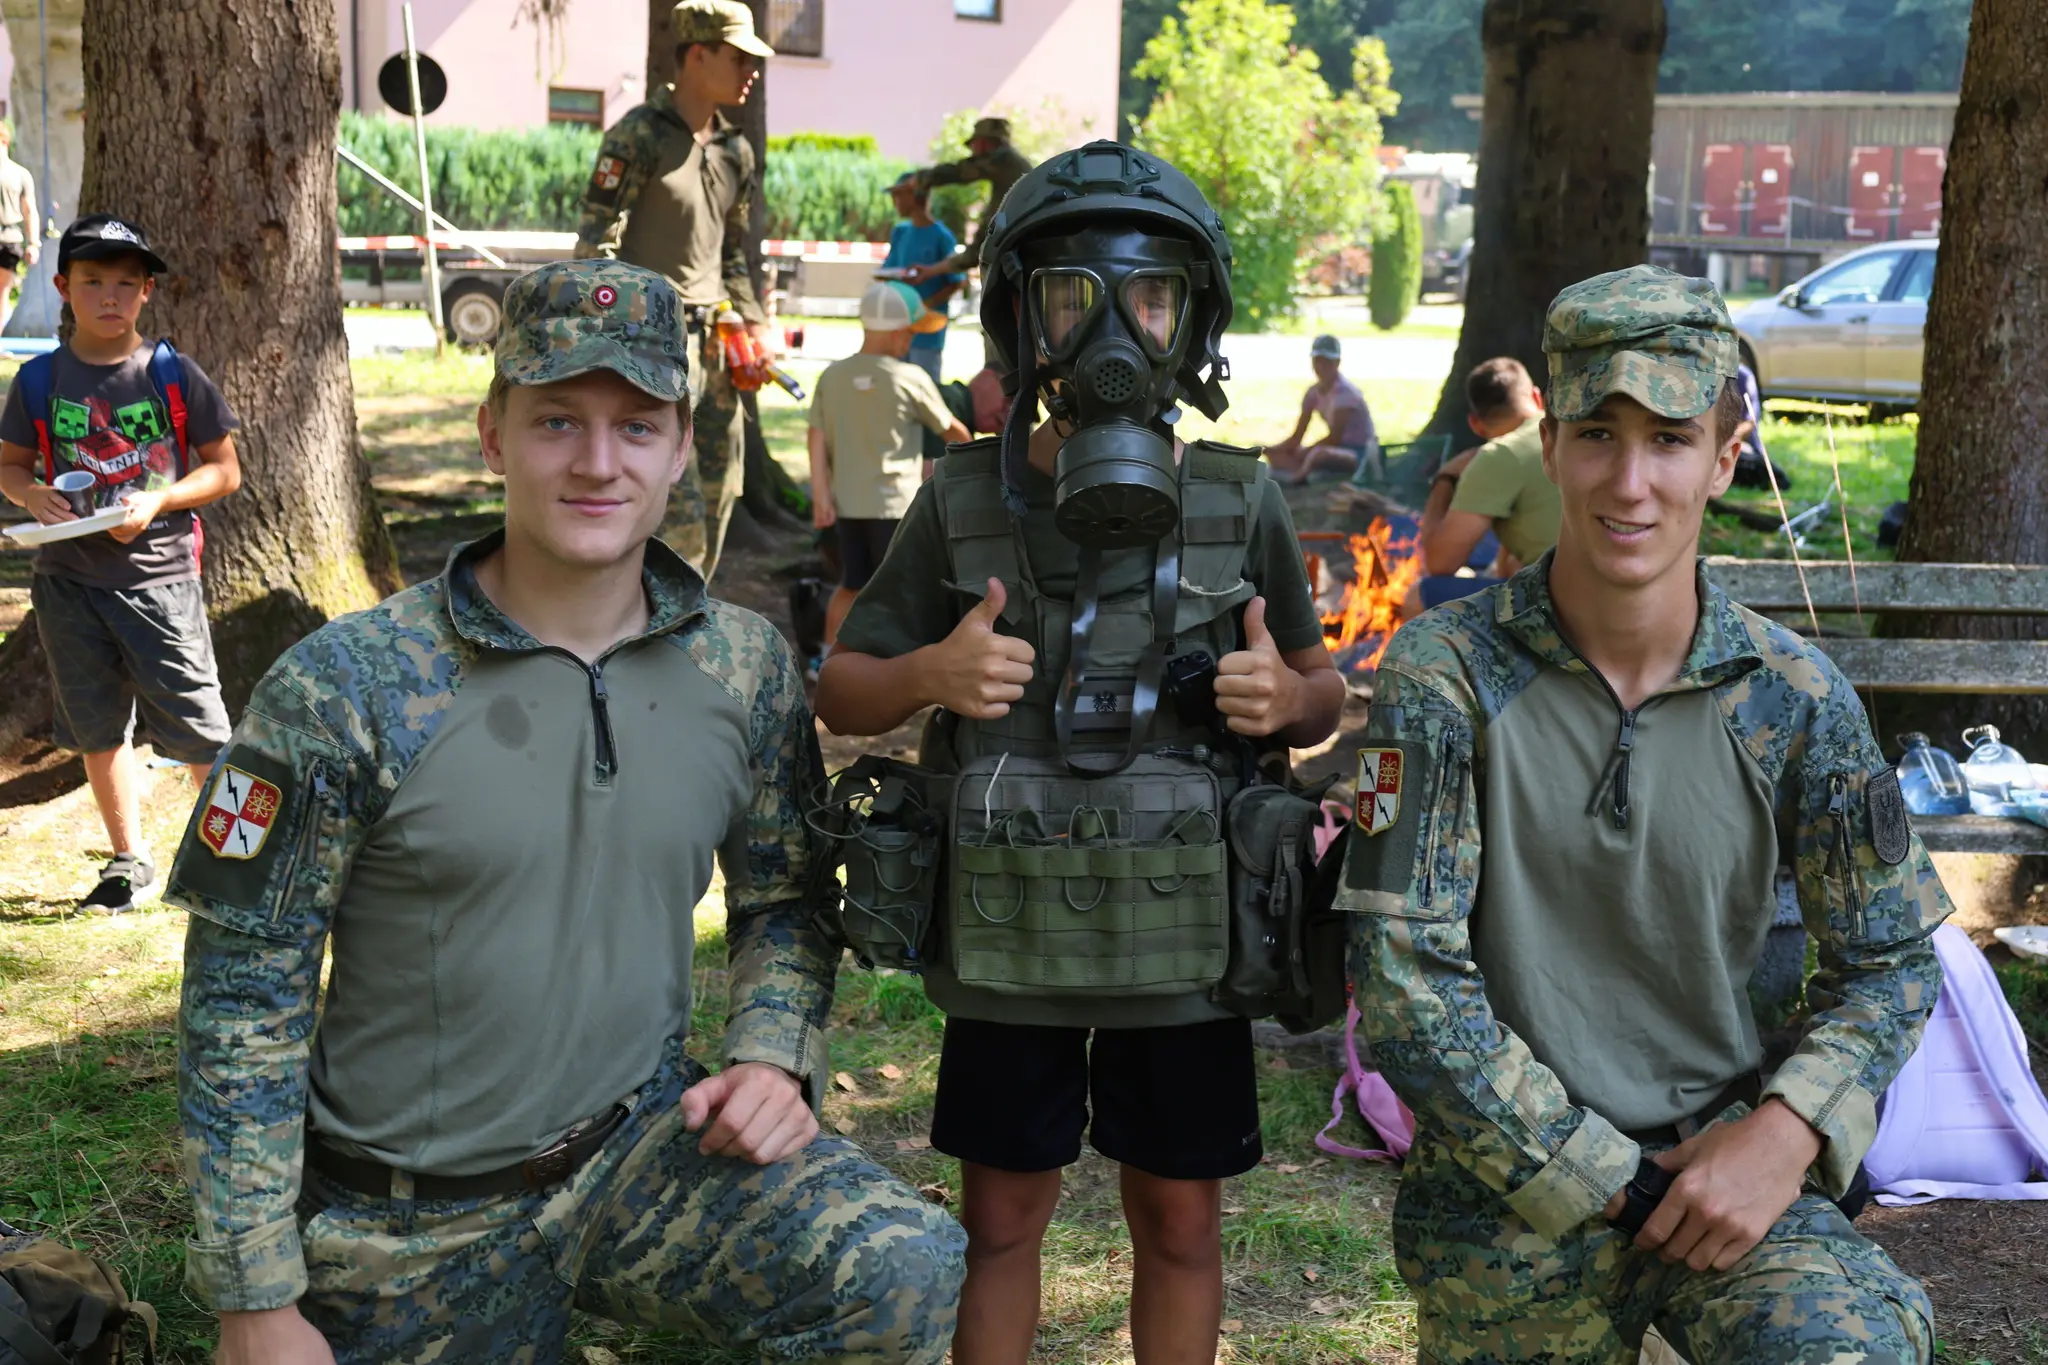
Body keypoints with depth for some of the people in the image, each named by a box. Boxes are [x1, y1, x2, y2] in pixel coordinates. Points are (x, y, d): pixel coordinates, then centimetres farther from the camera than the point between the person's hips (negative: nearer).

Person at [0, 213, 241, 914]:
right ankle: (130, 859, 28)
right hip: (71, 581, 3)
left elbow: (224, 469, 0)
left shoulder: (174, 374, -3)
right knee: (98, 728, 13)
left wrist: (158, 501, -15)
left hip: (161, 574, -3)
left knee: (196, 726, -4)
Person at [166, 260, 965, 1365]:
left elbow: (785, 900, 11)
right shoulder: (345, 689, -14)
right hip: (415, 1227, -1)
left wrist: (773, 1060, -7)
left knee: (908, 1274, -22)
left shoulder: (744, 666, -3)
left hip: (640, 1146, 2)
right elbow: (243, 992, -9)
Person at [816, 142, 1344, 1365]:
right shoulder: (964, 501, -4)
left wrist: (1289, 699, -15)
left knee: (1181, 1223, 15)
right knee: (1003, 1219, 15)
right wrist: (926, 675, -19)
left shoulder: (1241, 505, -3)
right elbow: (842, 693, 2)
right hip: (1008, 940, 0)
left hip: (1186, 938, 0)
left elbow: (1322, 692, 9)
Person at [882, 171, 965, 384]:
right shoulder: (899, 232, 9)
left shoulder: (941, 236, -10)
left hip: (928, 325, -7)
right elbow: (886, 272, 14)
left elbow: (957, 282, -9)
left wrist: (928, 305, -18)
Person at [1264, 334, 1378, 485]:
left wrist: (1302, 452, -24)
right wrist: (1272, 449, -15)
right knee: (1277, 455, -2)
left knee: (1319, 454, -41)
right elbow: (1296, 437, 2)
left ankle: (1297, 477, -14)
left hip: (1360, 452, -9)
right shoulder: (1313, 392, 5)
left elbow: (1334, 437, -23)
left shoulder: (1344, 392, -17)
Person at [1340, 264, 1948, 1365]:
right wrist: (1605, 1183, -14)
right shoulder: (1445, 674, -11)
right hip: (1504, 1191, -1)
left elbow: (1888, 961, 6)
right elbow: (1404, 979, -14)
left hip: (1720, 1153, 1)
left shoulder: (1795, 700, -3)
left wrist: (1786, 1132, -12)